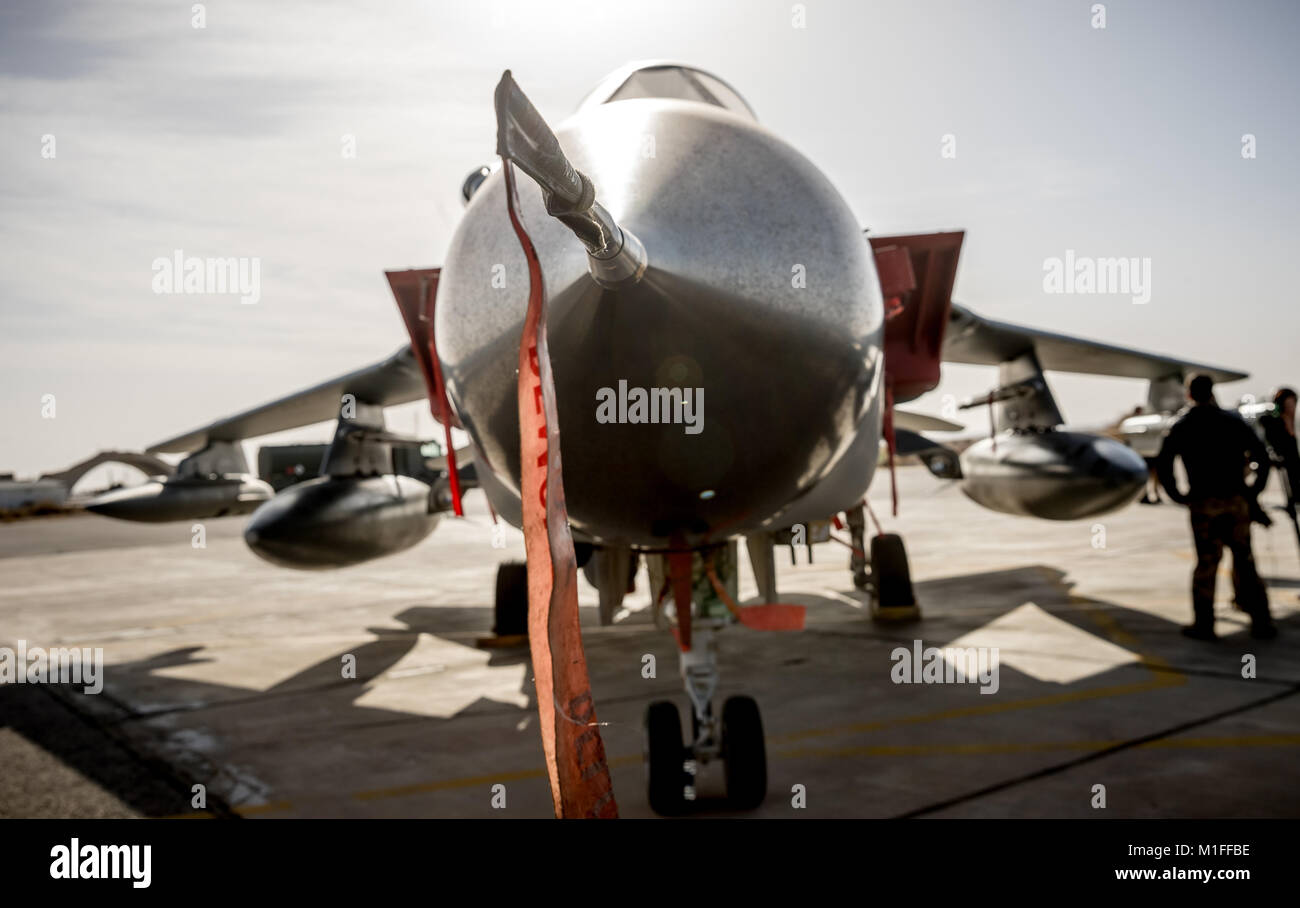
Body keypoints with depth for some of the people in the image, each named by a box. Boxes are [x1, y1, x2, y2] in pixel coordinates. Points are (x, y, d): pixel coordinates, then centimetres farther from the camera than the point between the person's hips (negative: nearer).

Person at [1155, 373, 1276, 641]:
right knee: (1244, 560, 9)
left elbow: (1162, 464, -4)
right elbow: (1261, 456, 1)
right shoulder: (1234, 421, 5)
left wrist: (1177, 496, 5)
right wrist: (1254, 491, 8)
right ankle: (1261, 621, 11)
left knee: (1206, 562, 4)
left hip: (1203, 504, -1)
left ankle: (1204, 623, 6)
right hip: (1237, 501, 1)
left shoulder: (1182, 427, 2)